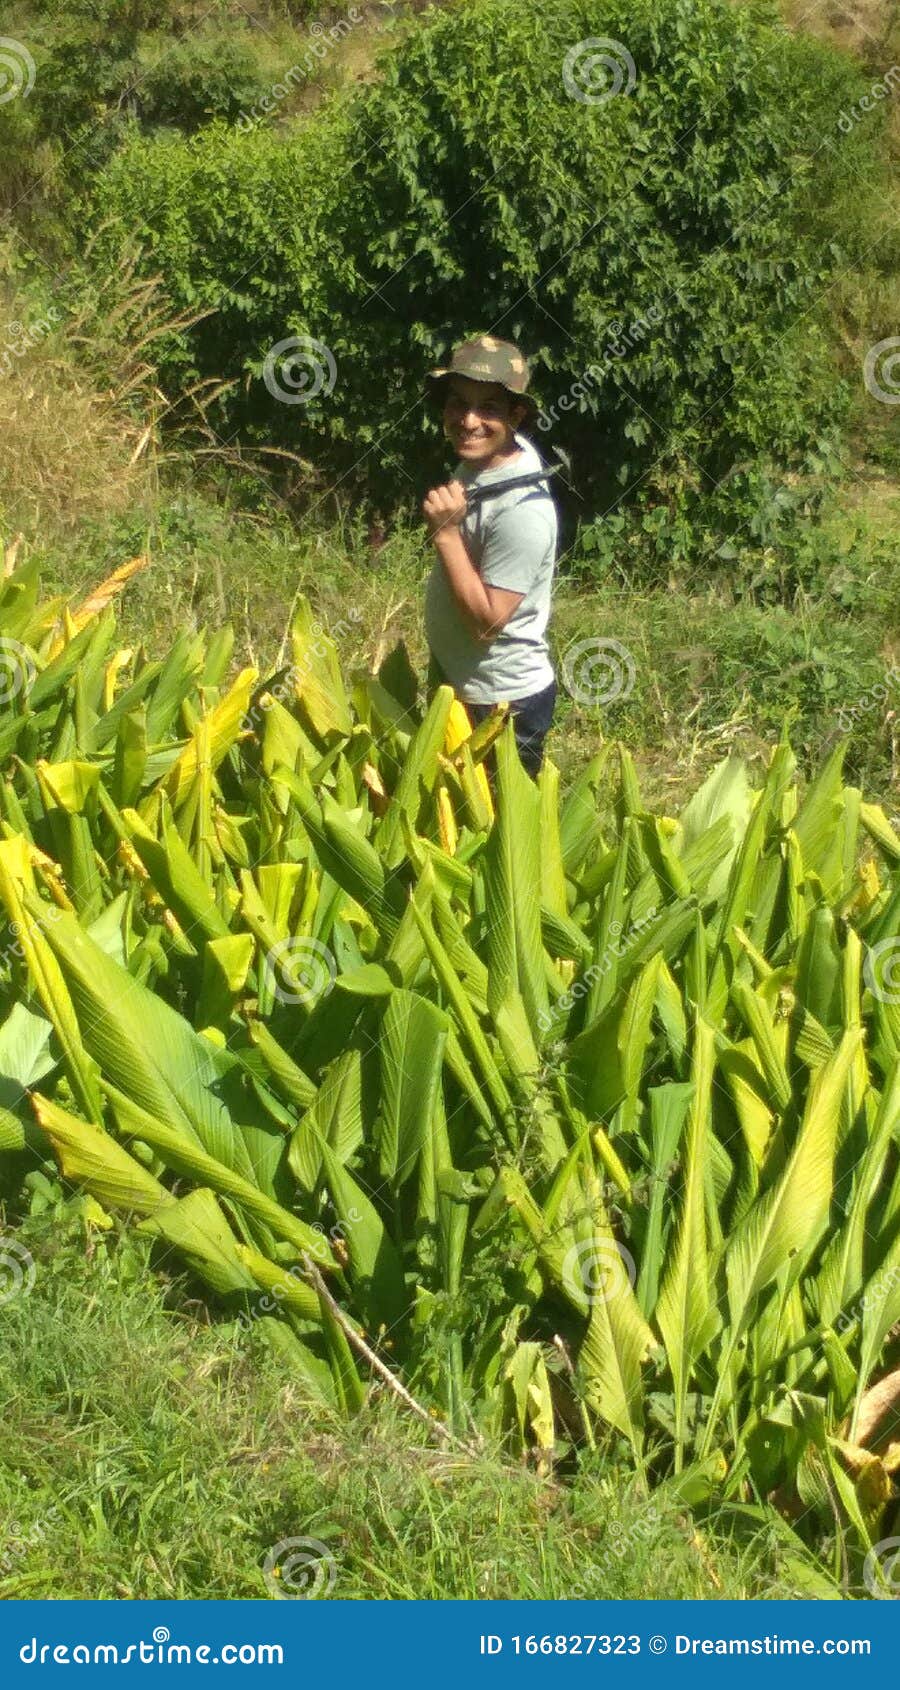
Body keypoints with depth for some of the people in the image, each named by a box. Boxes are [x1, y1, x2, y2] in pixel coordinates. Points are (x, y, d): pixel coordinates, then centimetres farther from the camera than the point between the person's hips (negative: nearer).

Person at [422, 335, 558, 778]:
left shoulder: (522, 511, -30)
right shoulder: (476, 464, -3)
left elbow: (486, 620, -28)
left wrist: (446, 533, -31)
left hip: (504, 706, -9)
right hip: (458, 687, 9)